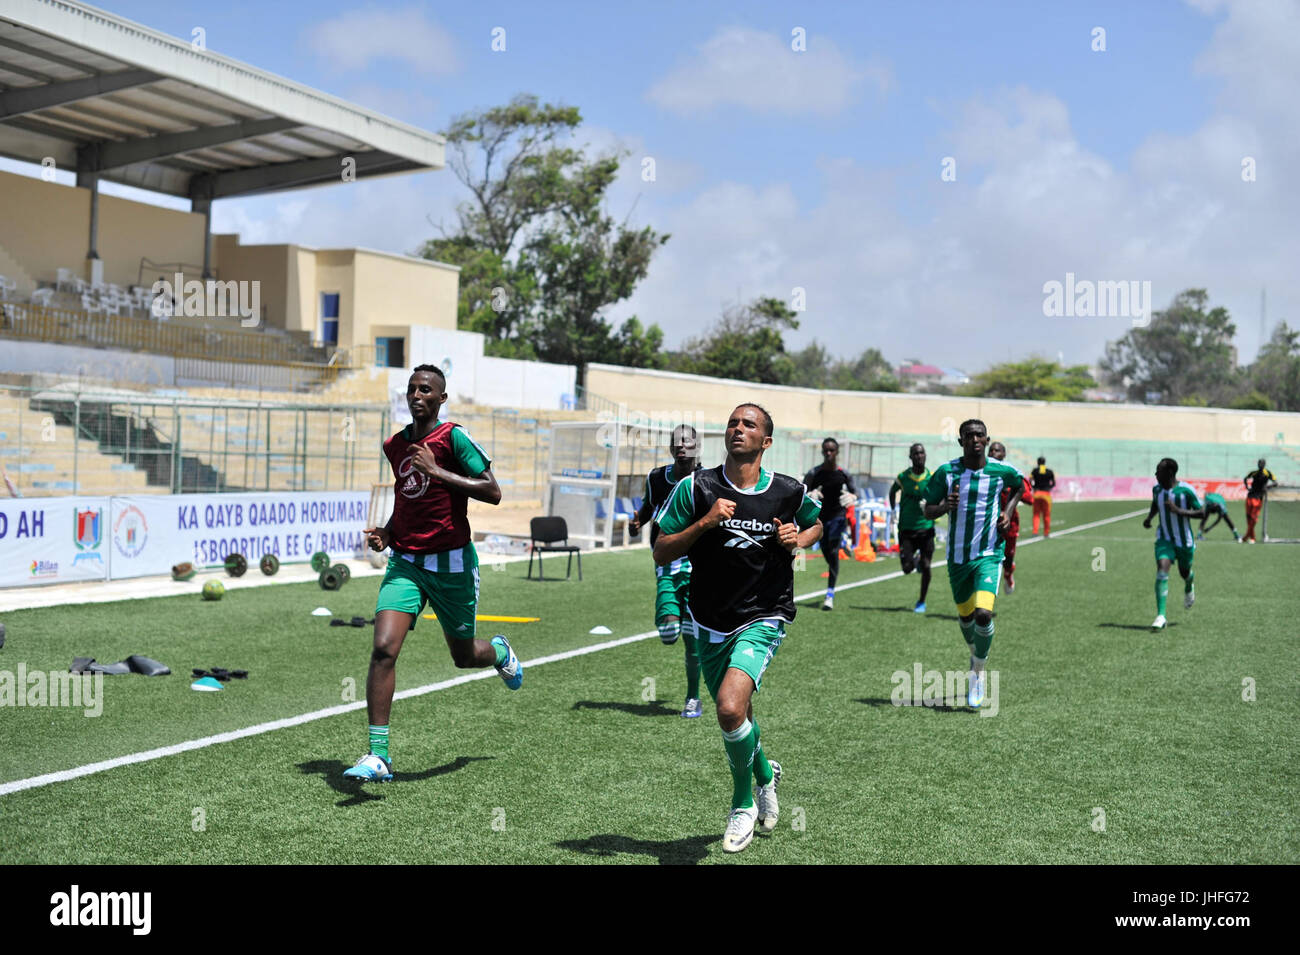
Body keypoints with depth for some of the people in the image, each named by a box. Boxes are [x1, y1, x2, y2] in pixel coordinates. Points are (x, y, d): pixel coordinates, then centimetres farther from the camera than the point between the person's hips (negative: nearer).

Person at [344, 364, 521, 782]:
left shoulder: (454, 437, -9)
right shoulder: (393, 445, 10)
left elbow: (493, 493, -17)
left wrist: (437, 470, -22)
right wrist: (387, 531, 8)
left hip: (451, 564, -4)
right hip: (404, 563, 4)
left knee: (464, 655, 12)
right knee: (383, 649, -15)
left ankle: (499, 652, 50)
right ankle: (378, 756, -11)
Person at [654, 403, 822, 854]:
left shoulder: (790, 492, -4)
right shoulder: (695, 487, -8)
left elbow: (816, 524, 19)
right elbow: (661, 554, -7)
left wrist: (797, 539, -4)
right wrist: (704, 523, -21)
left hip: (763, 618, -2)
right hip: (711, 625, 3)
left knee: (731, 708, -24)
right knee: (736, 715, 18)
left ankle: (743, 804, 3)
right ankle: (764, 773, 53)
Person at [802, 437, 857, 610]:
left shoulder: (843, 473, -2)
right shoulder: (814, 473, -5)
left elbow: (854, 491, 10)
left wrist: (852, 498, -13)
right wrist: (810, 496, -31)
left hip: (838, 516, -2)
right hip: (820, 517, 2)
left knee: (833, 552, -16)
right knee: (827, 553, 10)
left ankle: (830, 595, -19)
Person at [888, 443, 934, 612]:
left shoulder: (931, 478, -2)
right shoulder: (903, 477, -1)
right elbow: (893, 491, 19)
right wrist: (893, 510, 9)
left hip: (926, 528, 0)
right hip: (906, 528, 0)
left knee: (925, 567, -3)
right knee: (907, 568, -5)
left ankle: (921, 602, 16)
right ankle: (916, 559, 33)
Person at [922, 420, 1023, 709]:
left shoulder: (1001, 471, -4)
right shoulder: (946, 472, -5)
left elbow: (1019, 486, 19)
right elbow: (928, 511, 0)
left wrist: (1008, 511, 3)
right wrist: (945, 506, -22)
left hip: (989, 555, -2)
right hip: (957, 556, 2)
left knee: (983, 612, -20)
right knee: (965, 615, 14)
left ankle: (977, 673, 1)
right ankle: (977, 654, 46)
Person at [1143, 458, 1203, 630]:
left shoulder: (1186, 491, -17)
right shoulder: (1156, 489, -2)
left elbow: (1201, 513, -14)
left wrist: (1179, 511, -26)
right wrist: (1149, 517, 0)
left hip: (1184, 540, -2)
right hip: (1164, 539, 2)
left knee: (1185, 573, 17)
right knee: (1162, 570, -18)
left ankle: (1189, 588, 59)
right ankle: (1160, 616, -24)